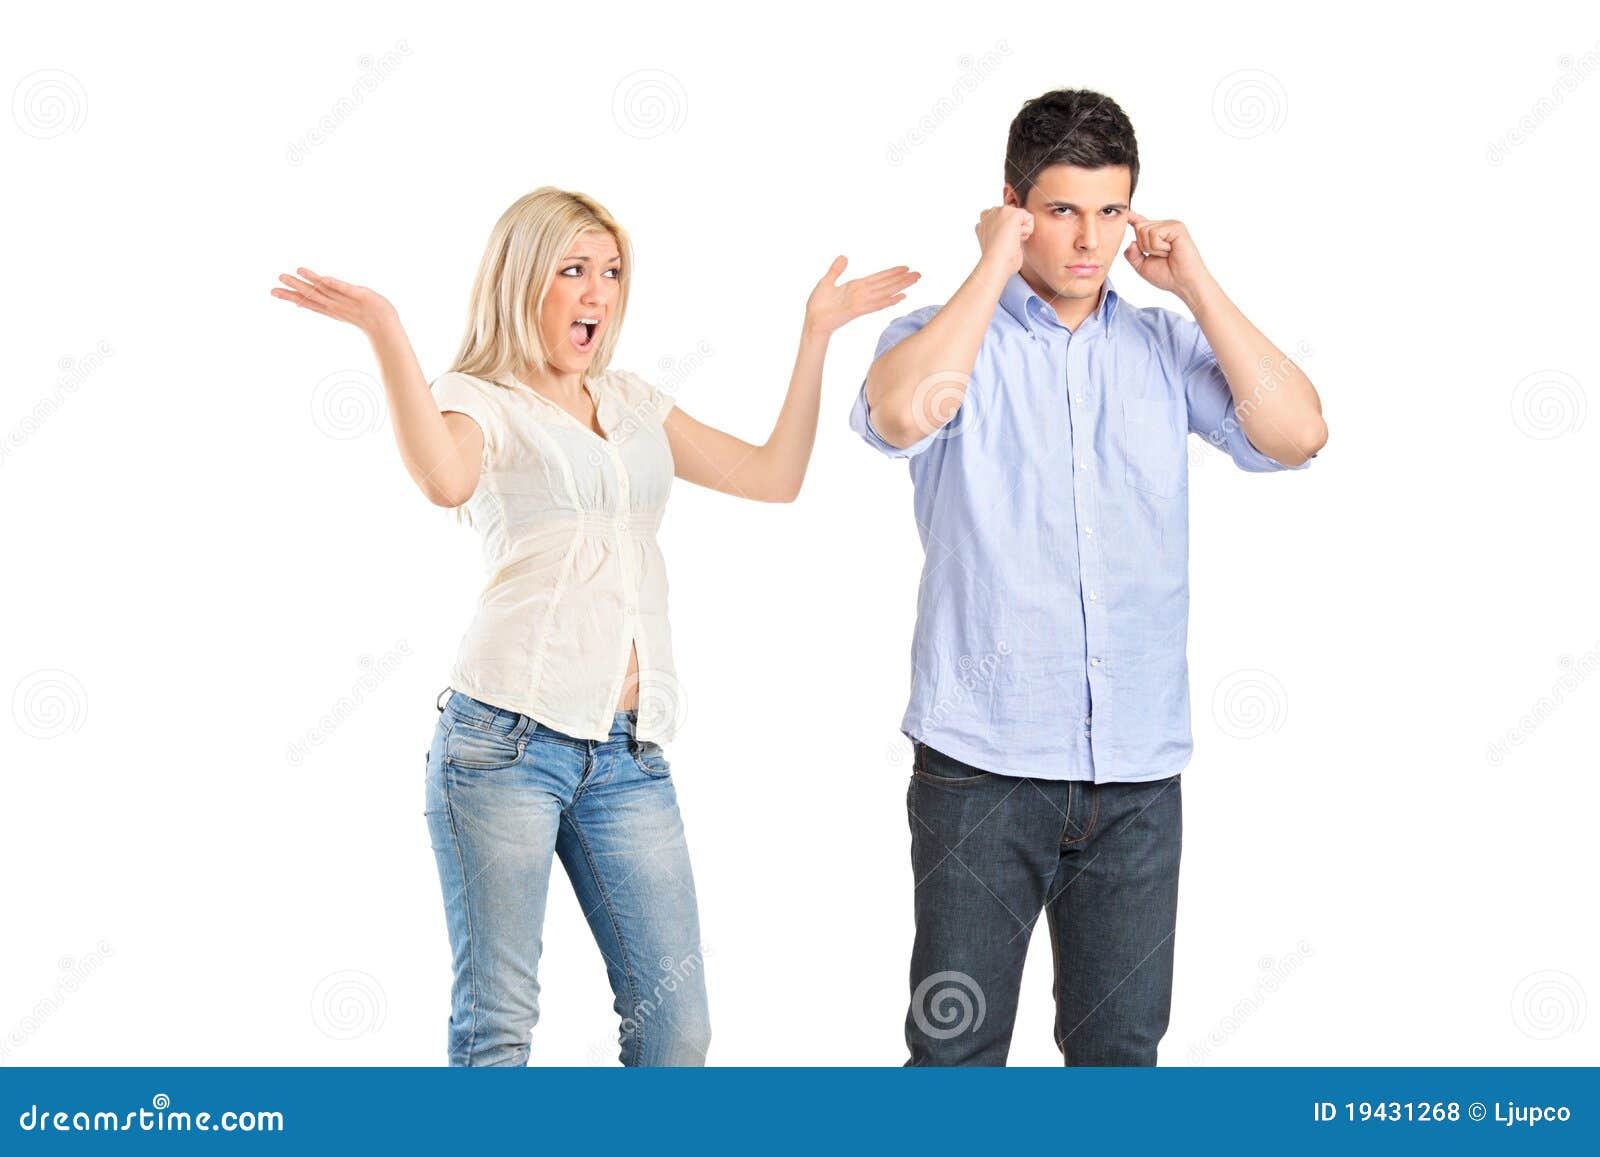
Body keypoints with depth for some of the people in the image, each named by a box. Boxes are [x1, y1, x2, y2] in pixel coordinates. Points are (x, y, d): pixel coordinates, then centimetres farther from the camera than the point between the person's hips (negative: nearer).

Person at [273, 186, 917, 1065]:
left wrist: (817, 332, 19)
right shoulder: (478, 401, 2)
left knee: (674, 1023, 3)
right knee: (496, 1023, -1)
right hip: (507, 737, -5)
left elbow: (774, 476, 17)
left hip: (628, 752, 5)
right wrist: (385, 334, -24)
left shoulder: (634, 404, 20)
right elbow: (445, 481, -22)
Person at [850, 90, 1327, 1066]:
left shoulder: (1166, 346, 10)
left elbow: (1296, 435, -3)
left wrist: (1198, 287, -3)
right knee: (957, 1050, 1)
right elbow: (903, 413, -22)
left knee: (1120, 1048, 10)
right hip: (983, 763, -3)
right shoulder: (951, 336, 1)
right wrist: (993, 268, -13)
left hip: (1138, 773, 3)